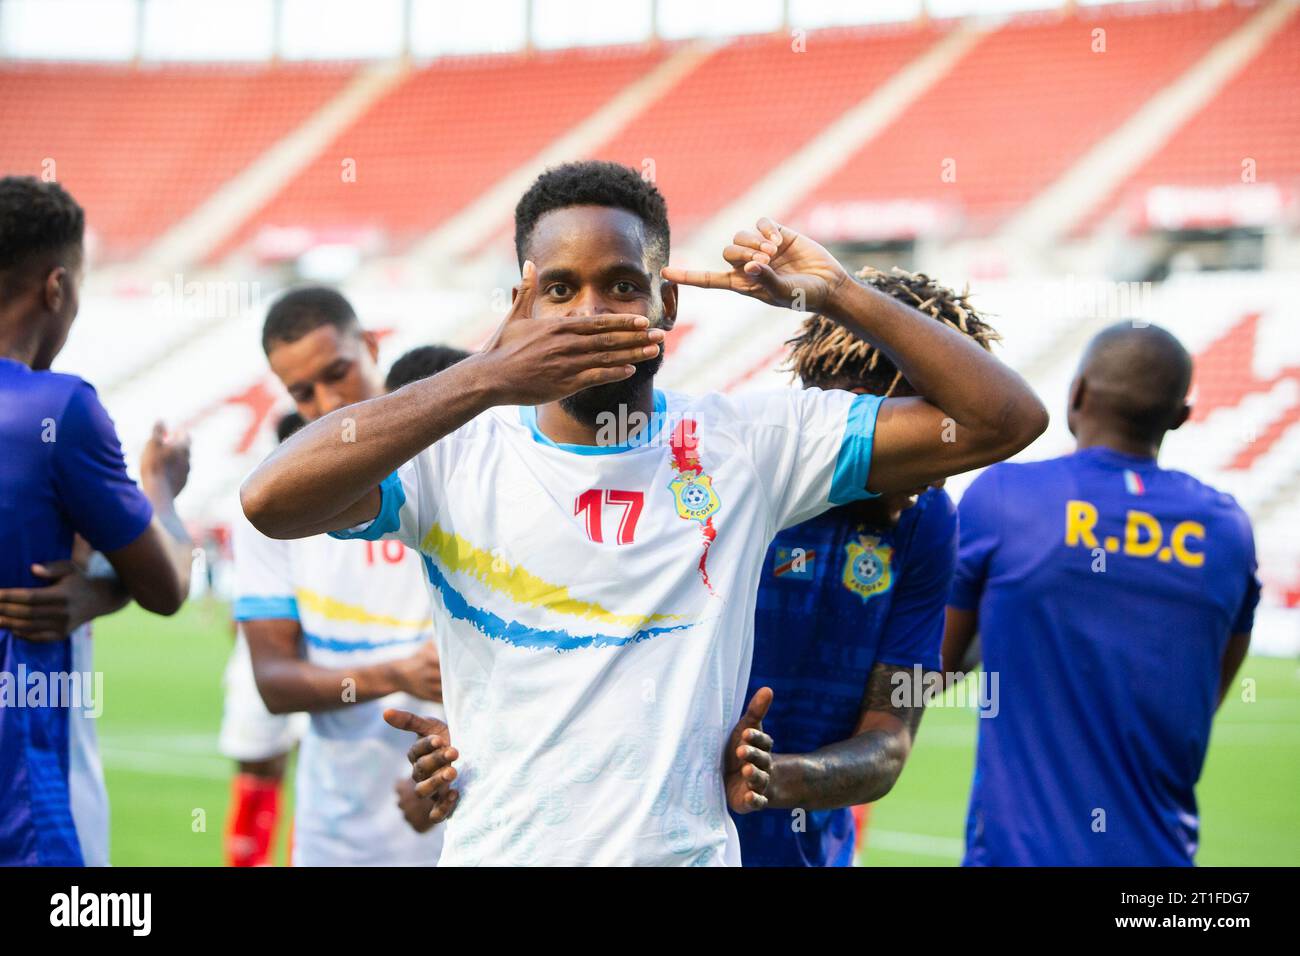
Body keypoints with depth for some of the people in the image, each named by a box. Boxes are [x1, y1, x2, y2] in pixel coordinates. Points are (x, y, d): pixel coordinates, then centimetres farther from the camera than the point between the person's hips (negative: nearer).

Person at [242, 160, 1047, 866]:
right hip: (494, 848, -1)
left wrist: (836, 296, -8)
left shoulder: (745, 444, 2)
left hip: (688, 847, 1)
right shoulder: (457, 456, -2)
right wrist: (484, 380, -23)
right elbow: (271, 501, -21)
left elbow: (1006, 419, 2)